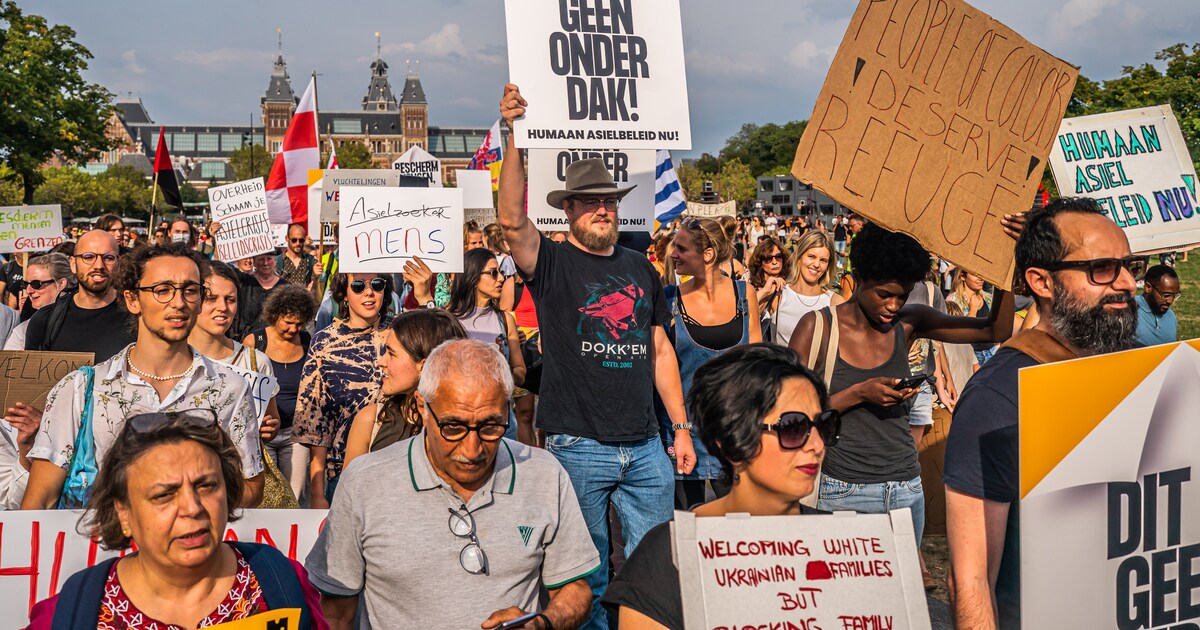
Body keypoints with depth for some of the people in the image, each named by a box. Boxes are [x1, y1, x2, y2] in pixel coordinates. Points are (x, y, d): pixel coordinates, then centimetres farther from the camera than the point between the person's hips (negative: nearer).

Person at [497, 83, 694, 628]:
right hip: (578, 446, -4)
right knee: (586, 579, 8)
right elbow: (512, 221, -22)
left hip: (646, 446, 4)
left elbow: (660, 350, 16)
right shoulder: (552, 263, -2)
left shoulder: (640, 268, 13)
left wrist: (681, 426, 12)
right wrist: (515, 138, -31)